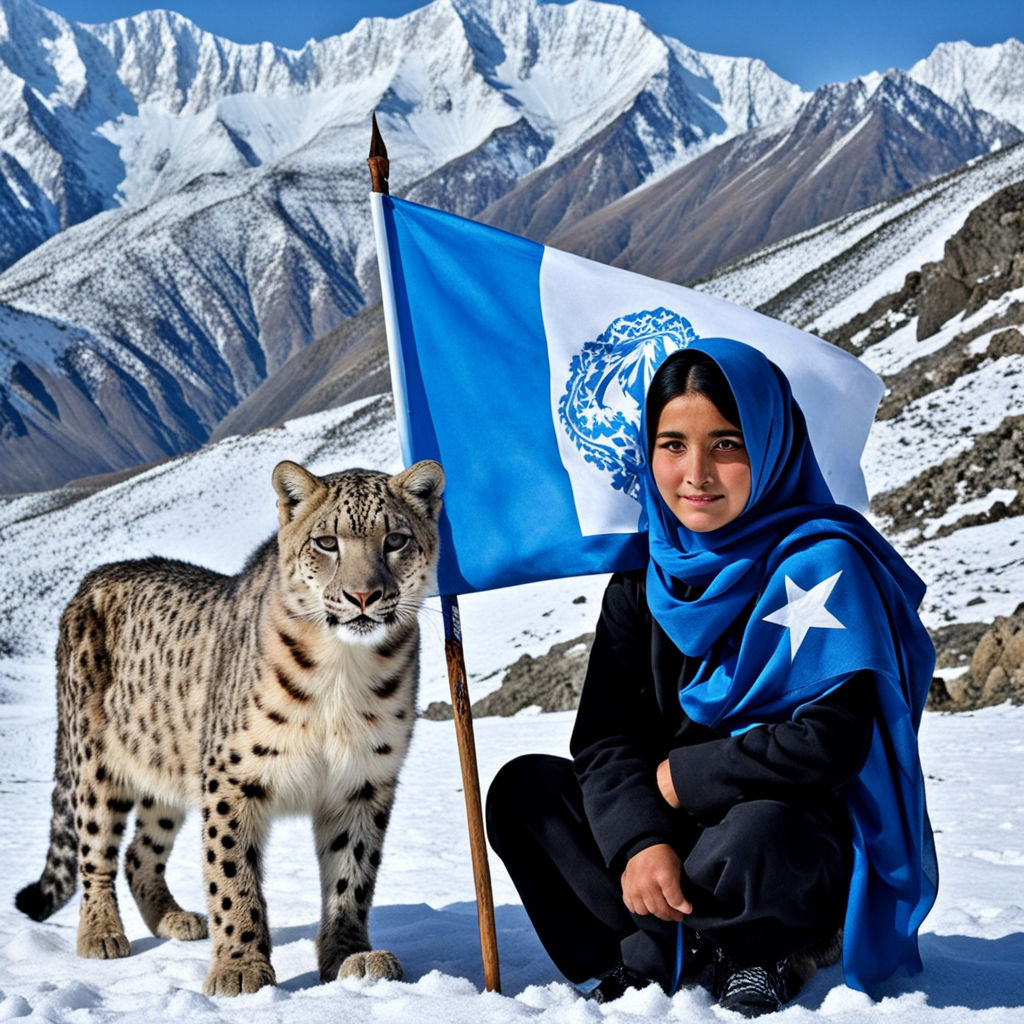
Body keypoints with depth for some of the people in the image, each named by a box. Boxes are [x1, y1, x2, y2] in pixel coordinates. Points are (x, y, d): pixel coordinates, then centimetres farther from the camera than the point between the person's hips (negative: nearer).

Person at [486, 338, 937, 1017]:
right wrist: (637, 839, -23)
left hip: (806, 852, -7)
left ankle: (644, 961, -9)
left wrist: (682, 776, -13)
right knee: (524, 788, -6)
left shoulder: (821, 564, -13)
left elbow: (831, 742, -23)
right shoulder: (644, 580, 6)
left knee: (756, 834, -40)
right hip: (675, 830, 7)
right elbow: (603, 737, -3)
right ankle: (723, 957, -14)